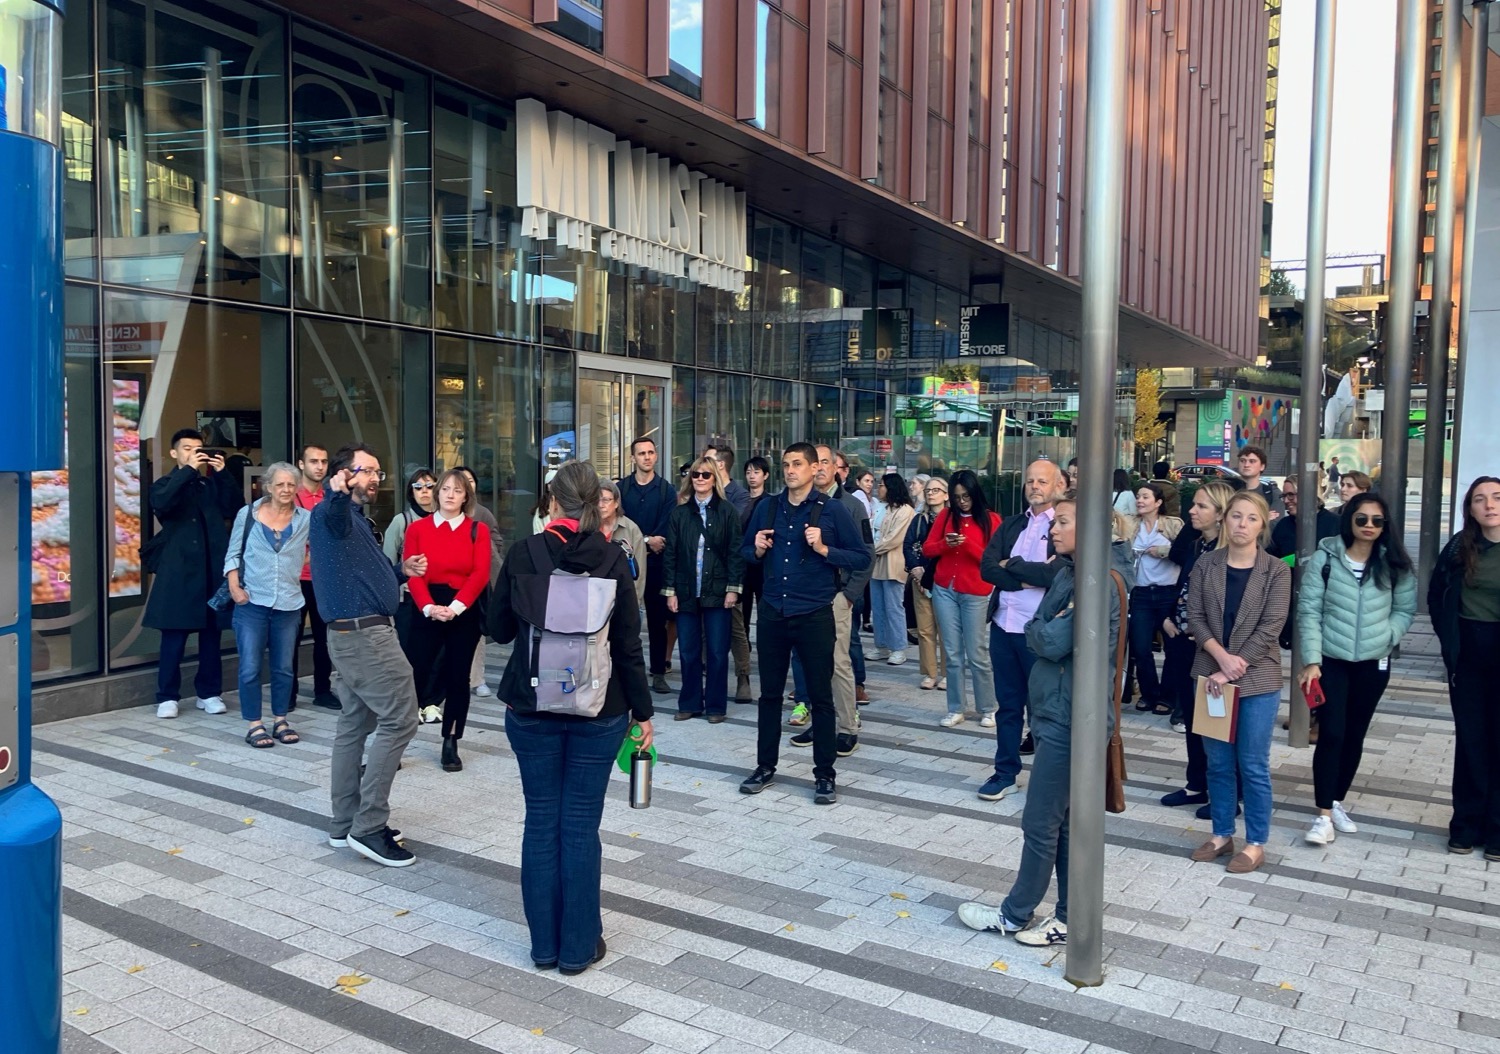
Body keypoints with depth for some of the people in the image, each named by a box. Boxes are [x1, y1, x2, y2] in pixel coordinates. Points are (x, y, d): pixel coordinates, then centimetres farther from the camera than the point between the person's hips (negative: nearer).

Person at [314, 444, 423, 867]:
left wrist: (400, 571, 15)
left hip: (354, 634, 11)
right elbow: (332, 510, -38)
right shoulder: (333, 514, -12)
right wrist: (338, 491, -58)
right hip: (364, 634, -11)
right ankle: (369, 827, -6)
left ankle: (346, 824, 21)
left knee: (355, 724, 14)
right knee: (399, 719, -9)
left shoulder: (356, 520, 19)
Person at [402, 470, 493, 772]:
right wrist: (429, 607, -18)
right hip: (427, 611, 0)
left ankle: (451, 744, 17)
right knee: (415, 673, -5)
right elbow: (412, 574, -3)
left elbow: (480, 574, -7)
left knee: (457, 677, 6)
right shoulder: (417, 528, 5)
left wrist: (455, 607, -19)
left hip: (465, 611, 0)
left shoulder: (478, 530, 3)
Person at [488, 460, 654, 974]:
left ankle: (545, 943, 22)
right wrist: (642, 711, 3)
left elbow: (499, 629, 3)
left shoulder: (522, 554, -7)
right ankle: (578, 946, 17)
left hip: (531, 706, 1)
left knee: (541, 822, 11)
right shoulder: (612, 559, -7)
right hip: (599, 711, 0)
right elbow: (628, 647, -6)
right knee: (581, 826, 7)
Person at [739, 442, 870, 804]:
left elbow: (862, 558, -5)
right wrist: (757, 550, -6)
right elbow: (745, 550, 16)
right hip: (772, 613, 4)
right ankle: (765, 767, 26)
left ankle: (825, 775, 15)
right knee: (770, 693, 12)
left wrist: (824, 549, -18)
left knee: (821, 697, 4)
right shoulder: (767, 507, 6)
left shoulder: (832, 510, -6)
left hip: (814, 615, -3)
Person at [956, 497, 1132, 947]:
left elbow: (1053, 642, -22)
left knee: (1041, 823, 4)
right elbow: (1038, 633, 13)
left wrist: (1040, 630, -3)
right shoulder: (1069, 572, 12)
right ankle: (1071, 919, 25)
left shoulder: (1100, 581, -19)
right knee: (1063, 822, 15)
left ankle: (1015, 915, 18)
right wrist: (1046, 630, -6)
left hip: (1070, 718, -10)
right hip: (1057, 711, 10)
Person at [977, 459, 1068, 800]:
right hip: (1003, 627, 5)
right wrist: (1027, 579, -13)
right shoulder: (1011, 525, 12)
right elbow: (987, 567, 0)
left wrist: (1012, 565, -9)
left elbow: (1058, 573, -20)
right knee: (1007, 704, 14)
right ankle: (1005, 773, 24)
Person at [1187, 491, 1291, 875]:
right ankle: (1221, 835, 25)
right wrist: (1221, 656, -16)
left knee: (1252, 764, 3)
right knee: (1218, 761, 11)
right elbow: (1195, 617, -1)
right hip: (1212, 675, 3)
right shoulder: (1205, 565, 2)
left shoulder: (1276, 571, -5)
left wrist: (1232, 671, -15)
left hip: (1257, 680, -3)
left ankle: (1256, 843, 17)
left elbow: (1269, 629, -10)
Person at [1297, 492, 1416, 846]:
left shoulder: (1395, 564, 0)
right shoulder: (1325, 558, -7)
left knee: (1355, 736, 11)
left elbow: (1405, 610, 8)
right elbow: (1308, 610, -8)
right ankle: (1323, 814, -1)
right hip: (1331, 660, -3)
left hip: (1373, 664, 3)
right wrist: (1311, 660, -12)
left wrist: (1385, 639, -9)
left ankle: (1337, 803, 26)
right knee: (1330, 735, -6)